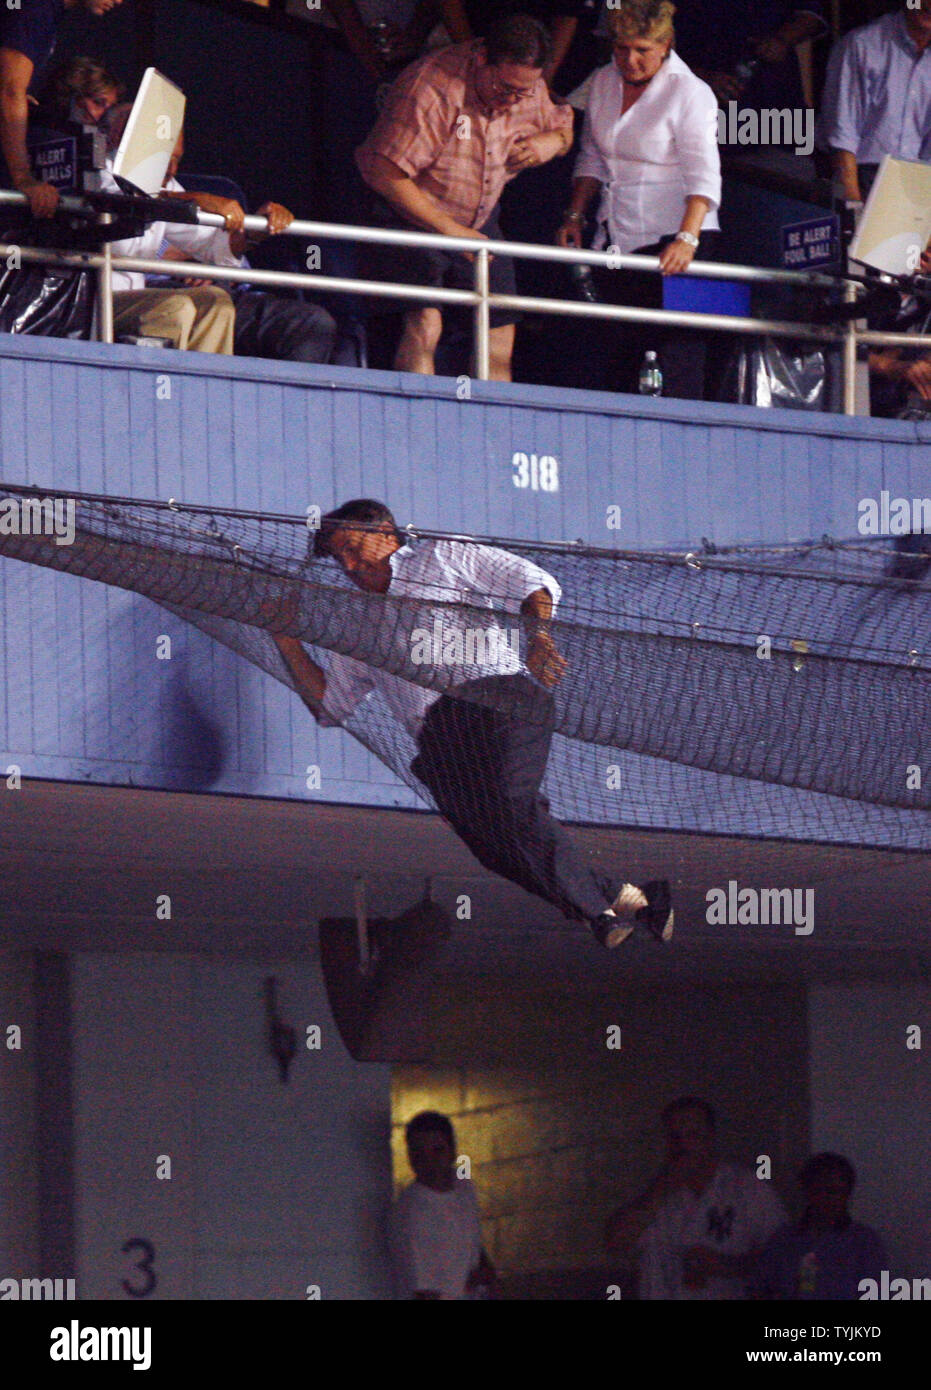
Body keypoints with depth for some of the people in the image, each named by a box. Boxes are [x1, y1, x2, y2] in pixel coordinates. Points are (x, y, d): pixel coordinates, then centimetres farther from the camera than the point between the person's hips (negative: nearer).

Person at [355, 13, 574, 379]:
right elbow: (385, 174, -27)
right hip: (413, 219, -7)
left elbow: (561, 126, 19)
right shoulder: (432, 88, -27)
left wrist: (553, 141, -9)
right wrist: (449, 230, -26)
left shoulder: (530, 90, -4)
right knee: (424, 324, -23)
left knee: (500, 334, 2)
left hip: (478, 223, 7)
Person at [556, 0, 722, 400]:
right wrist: (574, 216, 11)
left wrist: (687, 239, -27)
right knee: (609, 348, 2)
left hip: (671, 236, -6)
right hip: (615, 239, 6)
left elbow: (704, 176, -15)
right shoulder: (604, 83, 10)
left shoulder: (690, 93, -9)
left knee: (674, 352, -14)